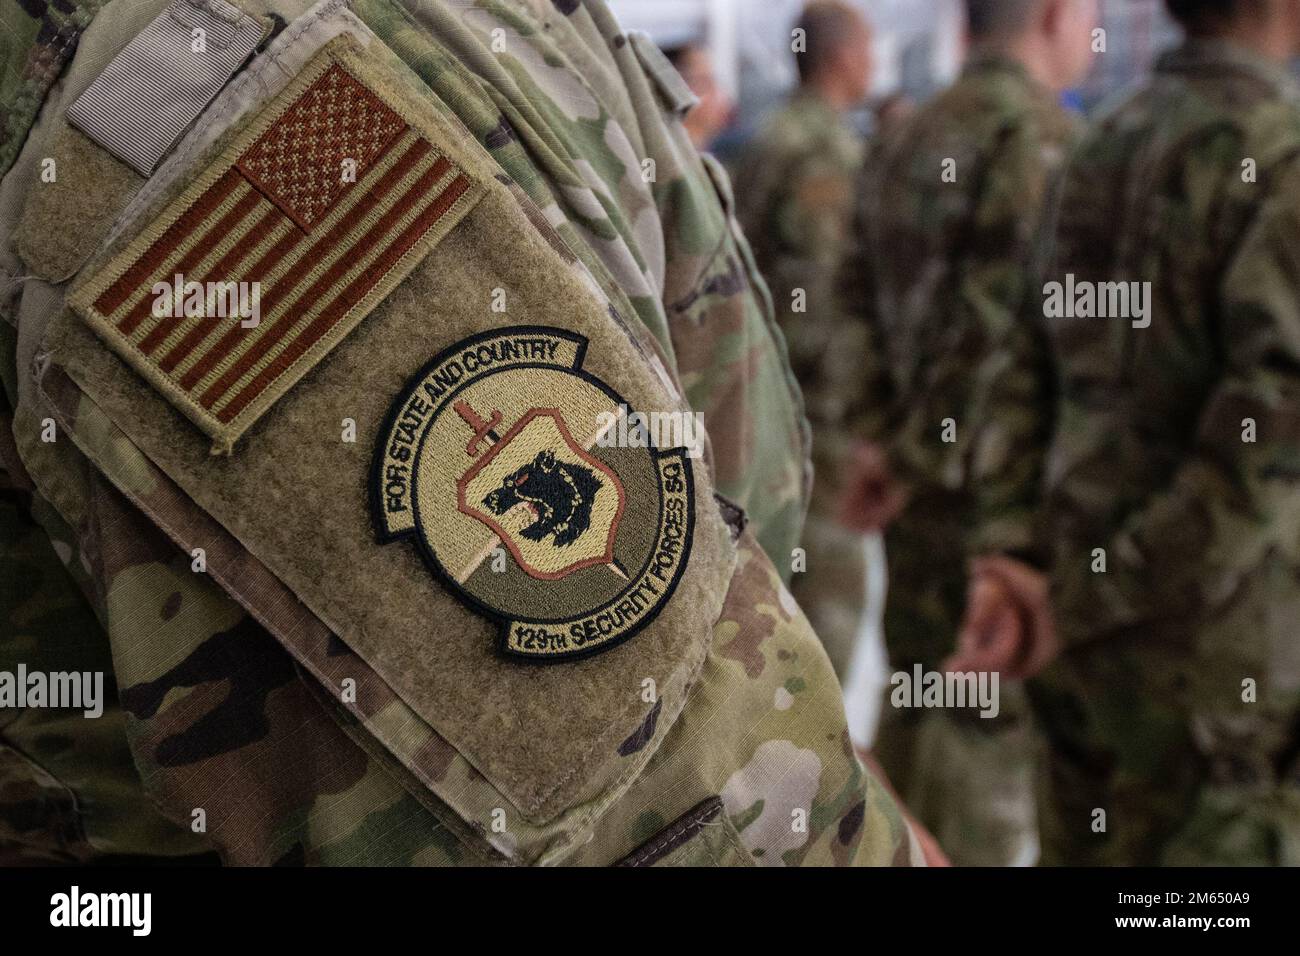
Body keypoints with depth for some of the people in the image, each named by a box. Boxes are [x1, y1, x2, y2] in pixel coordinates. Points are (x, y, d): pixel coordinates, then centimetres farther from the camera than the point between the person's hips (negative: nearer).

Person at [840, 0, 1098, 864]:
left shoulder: (909, 138, 12)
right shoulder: (1041, 137, -15)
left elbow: (869, 299, 10)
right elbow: (998, 319, -20)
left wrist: (884, 433, 6)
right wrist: (921, 460, -12)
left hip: (927, 490, 8)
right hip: (1010, 491, -8)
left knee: (918, 695, 18)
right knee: (996, 724, 1)